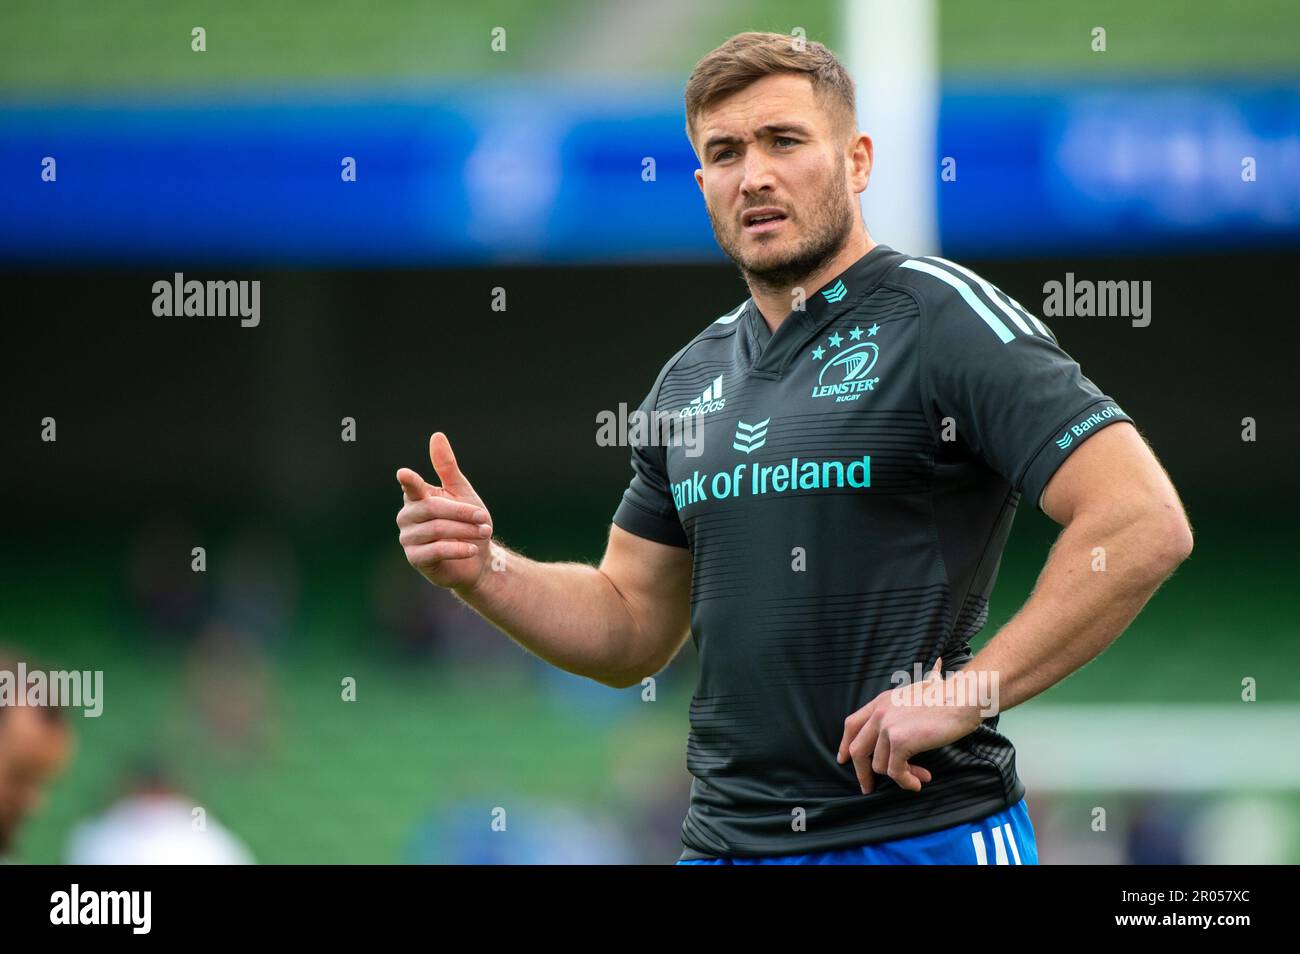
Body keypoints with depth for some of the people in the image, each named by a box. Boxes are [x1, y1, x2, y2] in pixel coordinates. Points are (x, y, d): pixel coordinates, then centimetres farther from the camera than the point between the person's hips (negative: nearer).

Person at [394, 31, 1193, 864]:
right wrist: (483, 570, 2)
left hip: (930, 834, -6)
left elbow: (1145, 524, -18)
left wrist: (966, 694, -20)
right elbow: (632, 629, 20)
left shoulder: (947, 319, -9)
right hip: (729, 840, 6)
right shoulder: (694, 378, 13)